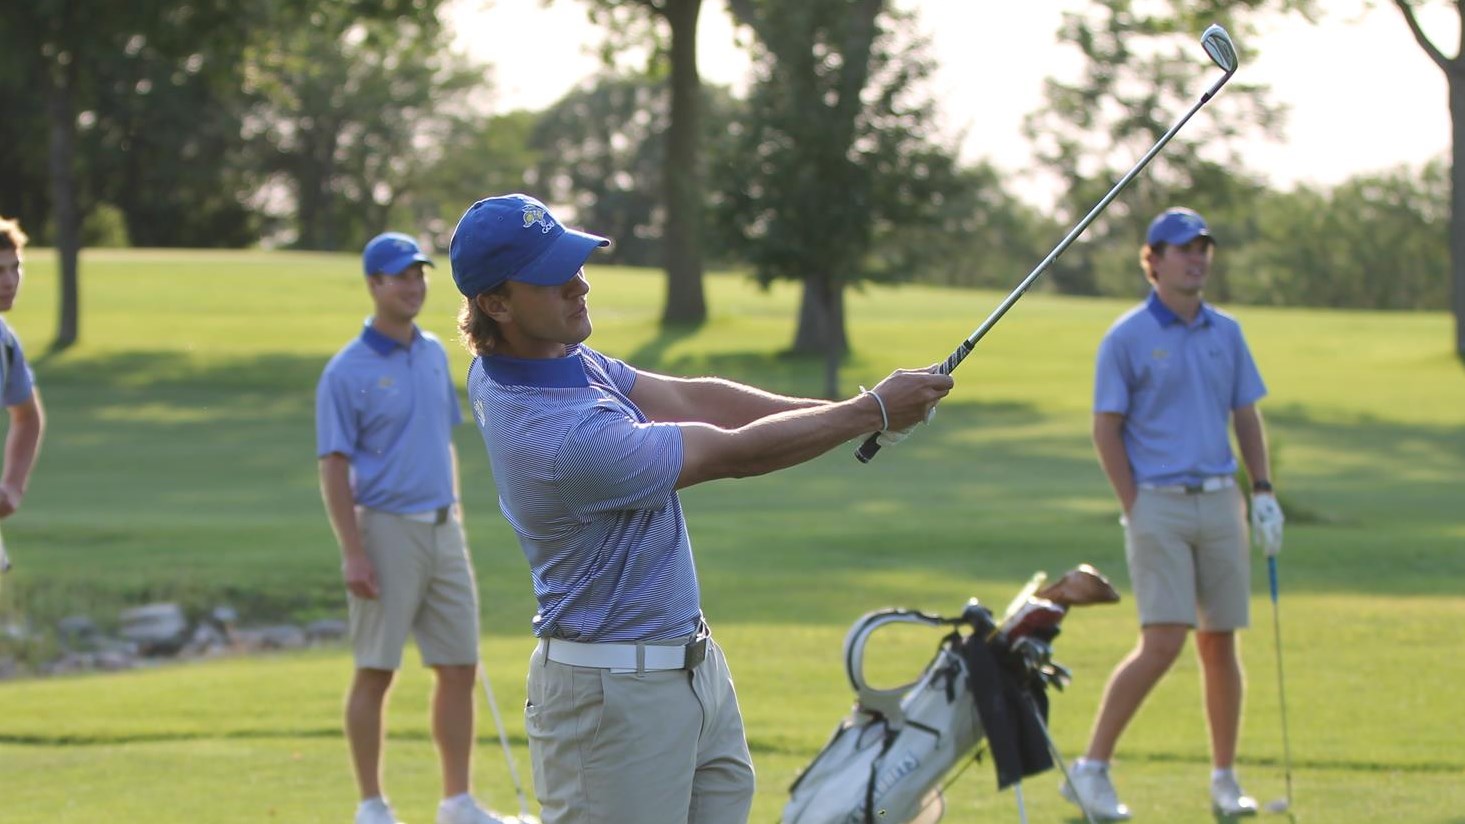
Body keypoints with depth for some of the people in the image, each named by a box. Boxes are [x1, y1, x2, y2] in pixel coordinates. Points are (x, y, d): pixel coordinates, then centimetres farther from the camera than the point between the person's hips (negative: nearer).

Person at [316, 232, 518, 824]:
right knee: (375, 672, 0)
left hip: (443, 530, 6)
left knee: (459, 668, 5)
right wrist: (353, 553, -17)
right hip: (386, 529, -6)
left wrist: (455, 519, 16)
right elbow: (334, 468, -11)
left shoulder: (435, 354, 11)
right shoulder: (347, 371, -10)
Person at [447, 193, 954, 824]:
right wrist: (871, 412, -8)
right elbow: (735, 453, -18)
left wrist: (844, 410, -3)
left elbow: (689, 399, 4)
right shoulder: (566, 437, -28)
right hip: (613, 694, -10)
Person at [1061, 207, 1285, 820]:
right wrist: (1135, 510, -8)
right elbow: (1106, 430, -3)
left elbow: (1246, 417, 17)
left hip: (1220, 501, 5)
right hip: (1158, 501, -5)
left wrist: (1263, 493, 7)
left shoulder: (1226, 333, 11)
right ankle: (1091, 769, -6)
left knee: (1219, 643, 6)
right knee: (1161, 645, -15)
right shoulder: (1127, 338, -4)